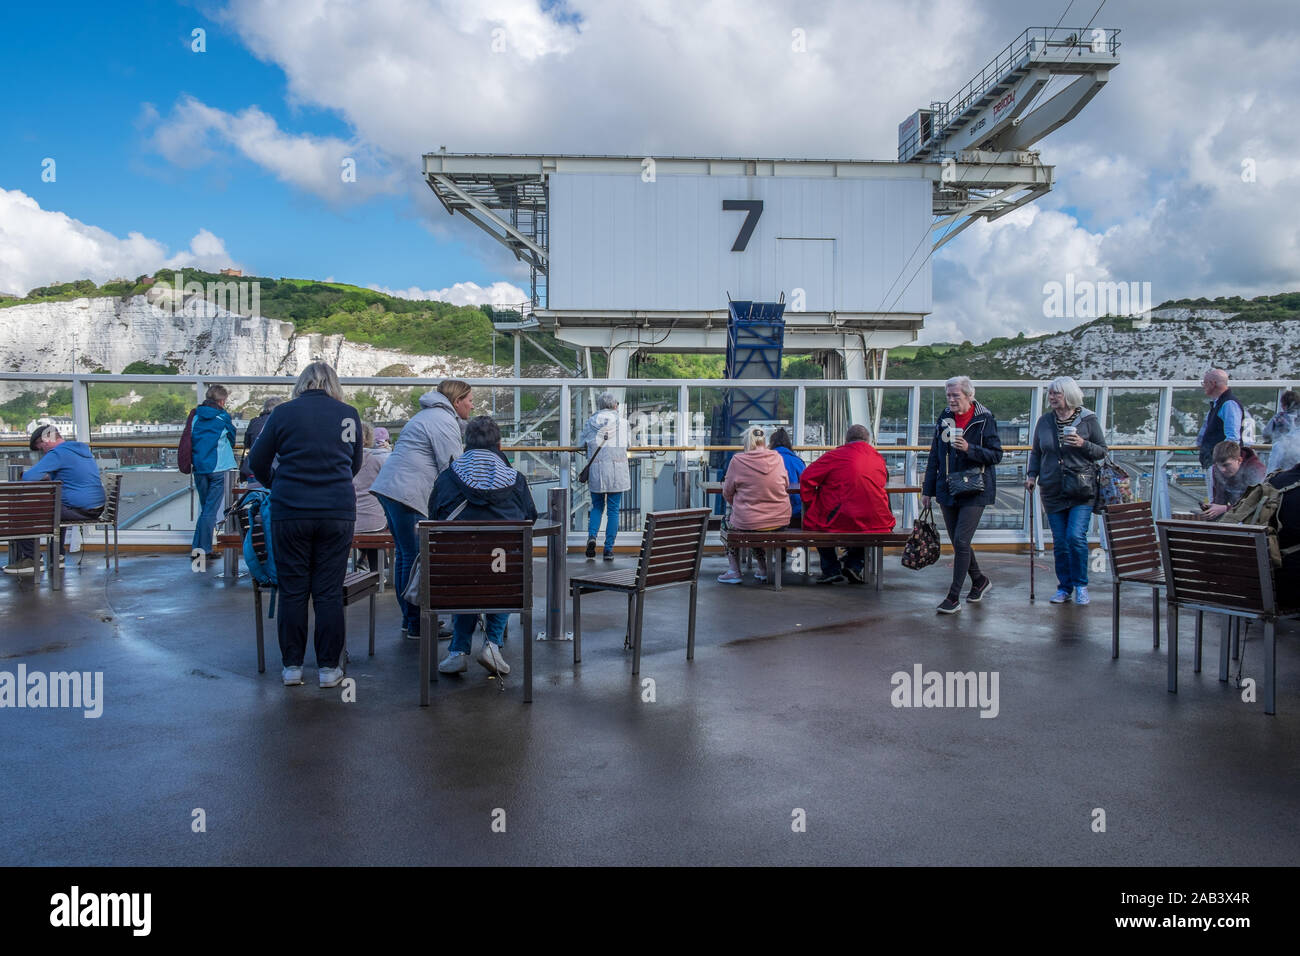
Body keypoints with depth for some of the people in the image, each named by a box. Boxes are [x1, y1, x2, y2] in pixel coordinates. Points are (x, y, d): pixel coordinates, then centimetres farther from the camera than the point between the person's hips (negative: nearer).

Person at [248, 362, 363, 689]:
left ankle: (292, 666, 15)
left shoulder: (283, 413, 1)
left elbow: (257, 461, 6)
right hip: (337, 511, 1)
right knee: (329, 591, 5)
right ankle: (329, 667, 10)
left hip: (289, 512, 0)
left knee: (292, 590, 8)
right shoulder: (349, 414, 5)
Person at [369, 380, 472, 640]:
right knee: (414, 557, -7)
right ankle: (416, 625, -4)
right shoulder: (443, 421, -9)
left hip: (389, 488, 11)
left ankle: (409, 619, 22)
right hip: (406, 492, -11)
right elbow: (452, 468, -12)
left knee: (404, 555, 14)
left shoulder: (429, 415, 25)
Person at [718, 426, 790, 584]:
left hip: (748, 522, -4)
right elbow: (786, 486, 14)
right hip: (781, 521, 4)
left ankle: (734, 571, 29)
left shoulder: (737, 460, -10)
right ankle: (762, 570, 36)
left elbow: (727, 492, -1)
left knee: (728, 520, 29)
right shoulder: (777, 458, -1)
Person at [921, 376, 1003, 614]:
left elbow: (996, 455, -6)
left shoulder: (985, 420, -6)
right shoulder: (944, 418, 8)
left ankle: (954, 597, -3)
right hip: (947, 490, 5)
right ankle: (979, 580, 35)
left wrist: (969, 449, -22)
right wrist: (928, 489, 10)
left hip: (974, 491, -5)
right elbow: (934, 457, 12)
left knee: (961, 542, -10)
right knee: (958, 542, 12)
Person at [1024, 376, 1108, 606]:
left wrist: (1083, 444, -15)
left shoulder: (1088, 420, -1)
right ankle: (1064, 587, 18)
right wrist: (1032, 475, 2)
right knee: (1059, 542, 6)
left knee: (1076, 536, -13)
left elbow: (1102, 451, 3)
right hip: (1053, 491, 3)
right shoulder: (1045, 421, 8)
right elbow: (1036, 452, 16)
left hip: (1081, 491, -3)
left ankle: (1080, 585, 5)